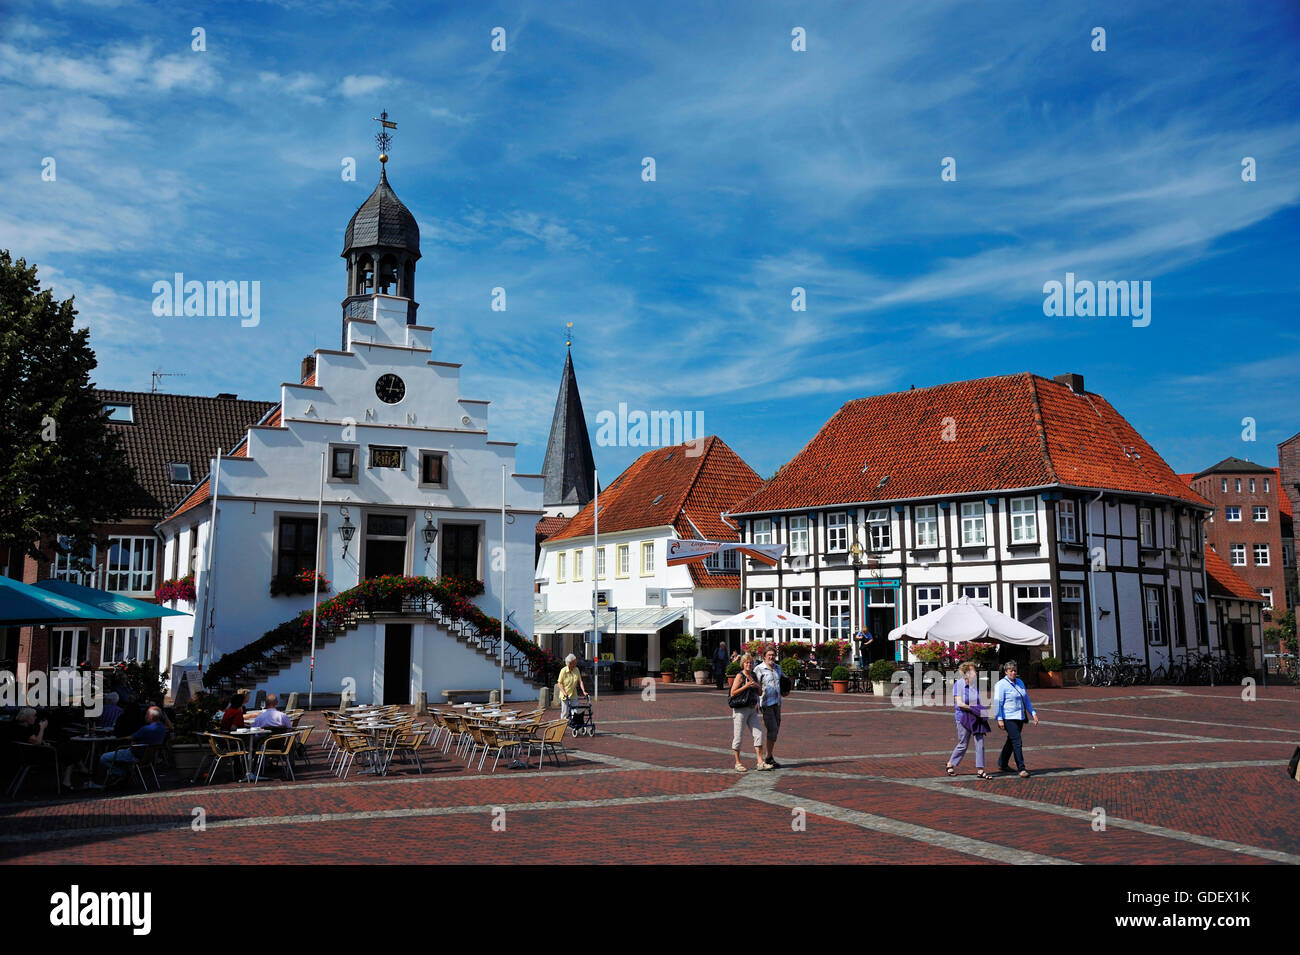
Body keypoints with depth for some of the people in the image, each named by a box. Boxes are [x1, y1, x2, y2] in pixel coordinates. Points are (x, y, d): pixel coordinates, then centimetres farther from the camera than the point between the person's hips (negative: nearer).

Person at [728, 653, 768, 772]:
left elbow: (760, 693, 19)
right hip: (740, 709, -7)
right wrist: (746, 686, -20)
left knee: (758, 734, 2)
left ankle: (760, 762, 6)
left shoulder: (753, 676, 11)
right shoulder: (740, 676, -8)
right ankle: (738, 763, 11)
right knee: (738, 736, 0)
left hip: (752, 709, 7)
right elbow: (732, 693, -14)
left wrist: (757, 686, -2)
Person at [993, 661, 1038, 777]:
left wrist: (1033, 713, 16)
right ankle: (1021, 768, -10)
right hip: (1009, 718, -7)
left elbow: (1026, 700, 22)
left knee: (1011, 741, 14)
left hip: (1019, 717, 7)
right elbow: (997, 702, -12)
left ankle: (1002, 764, 28)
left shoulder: (1020, 683, 13)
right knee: (1016, 742, -12)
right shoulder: (1001, 684, -10)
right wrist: (999, 719, -17)